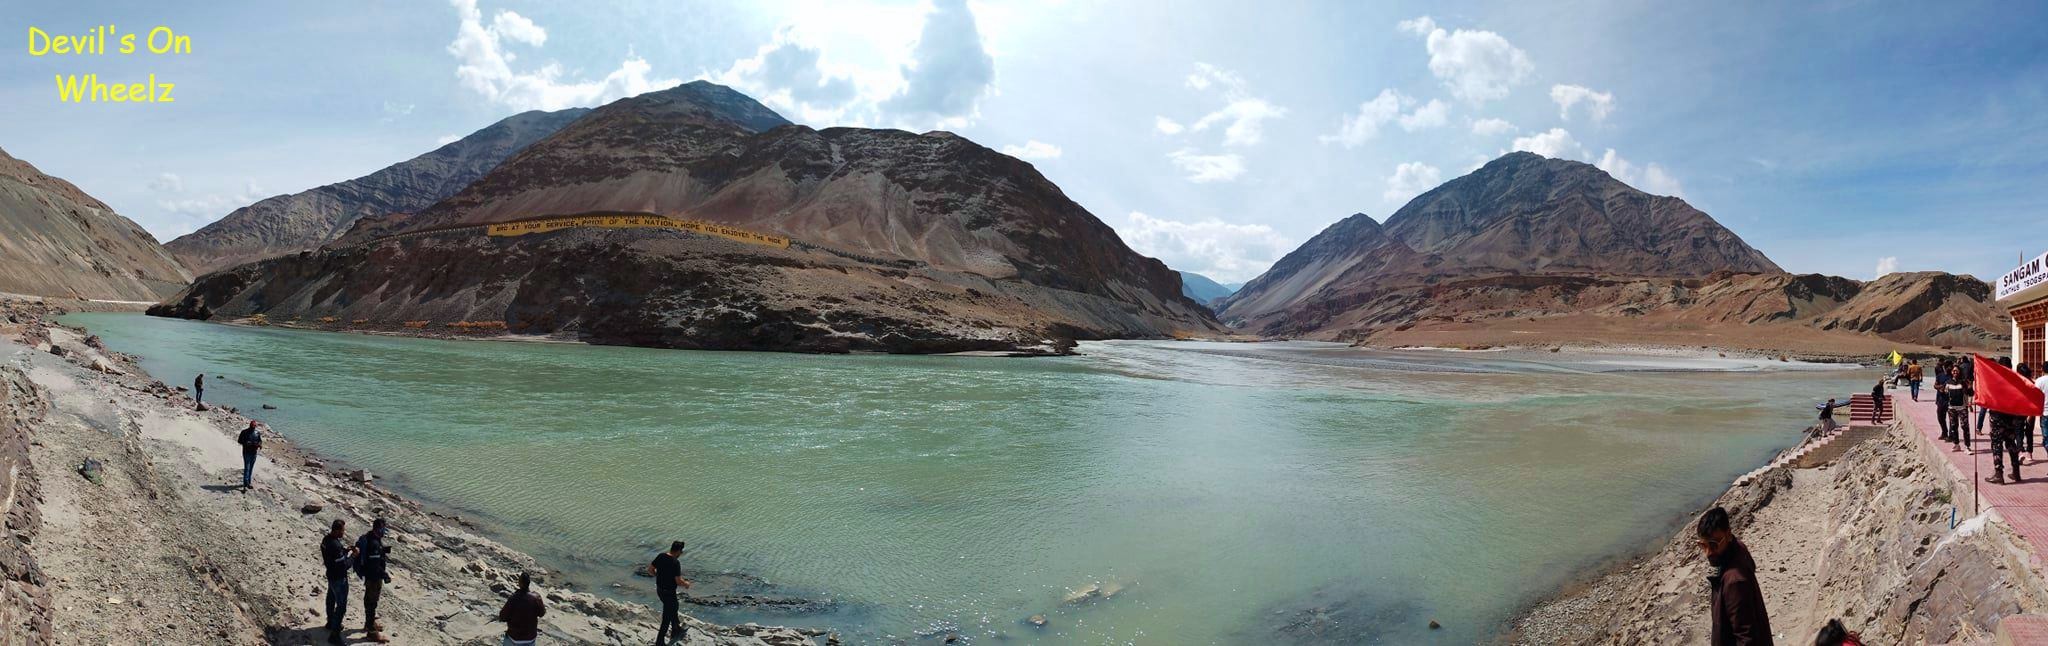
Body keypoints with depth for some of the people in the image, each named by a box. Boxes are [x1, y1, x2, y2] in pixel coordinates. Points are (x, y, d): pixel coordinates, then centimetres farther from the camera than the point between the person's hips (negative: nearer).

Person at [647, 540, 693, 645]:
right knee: (667, 618, 7)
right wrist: (686, 584, -4)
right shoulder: (675, 563, -26)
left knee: (673, 608, 29)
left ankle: (677, 629, 47)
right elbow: (678, 581, -25)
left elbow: (650, 569, 3)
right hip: (669, 592, -8)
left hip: (659, 589, 8)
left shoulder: (660, 556, -5)